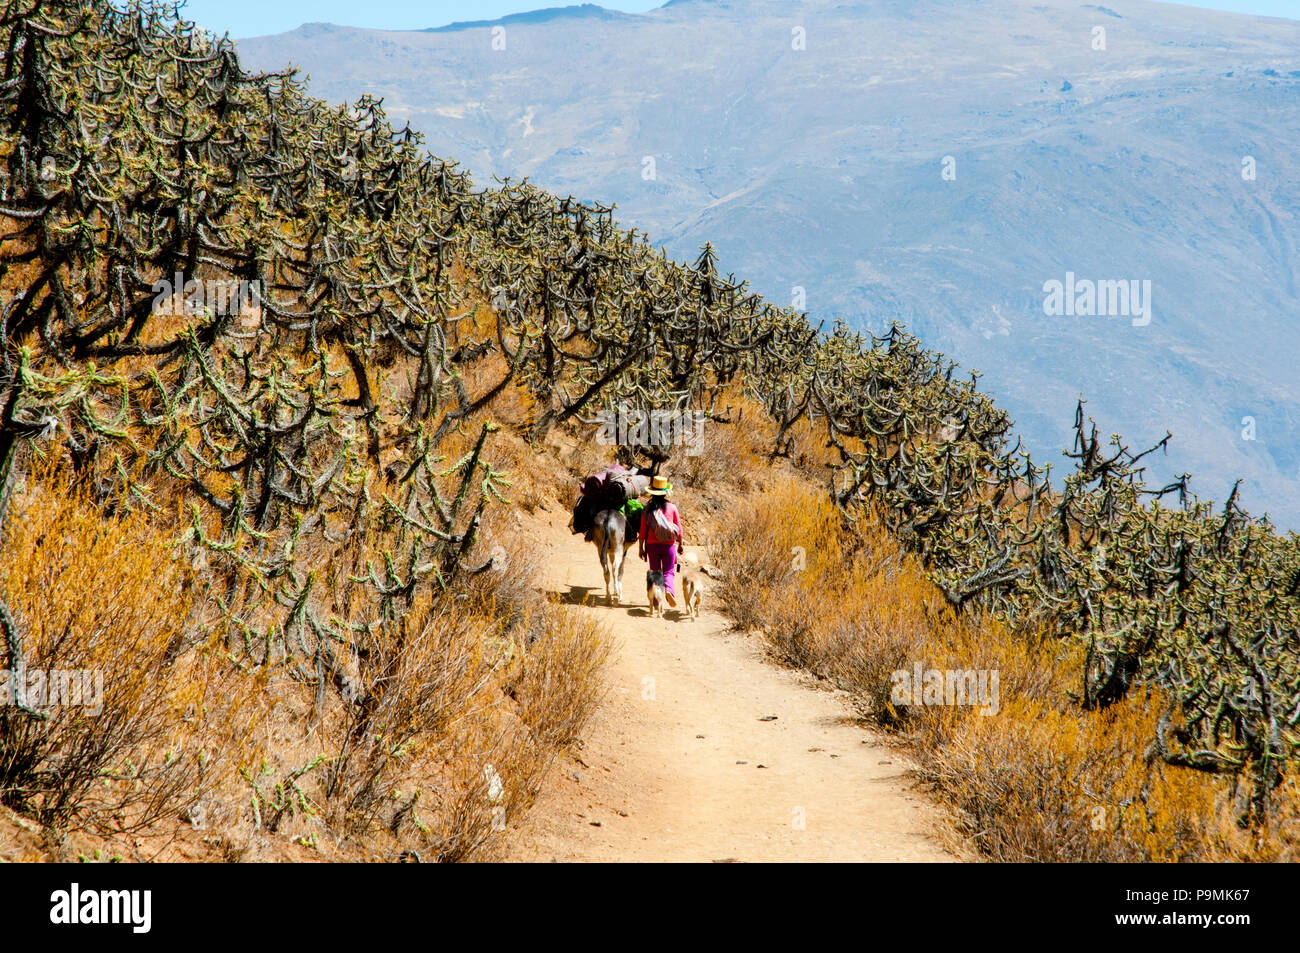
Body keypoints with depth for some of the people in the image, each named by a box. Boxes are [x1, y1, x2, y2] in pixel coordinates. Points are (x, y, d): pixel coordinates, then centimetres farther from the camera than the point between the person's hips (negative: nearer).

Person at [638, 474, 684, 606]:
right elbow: (679, 528, 2)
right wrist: (680, 543, 14)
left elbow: (643, 530, -1)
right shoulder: (672, 507, -3)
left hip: (652, 545, 1)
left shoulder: (647, 508, -2)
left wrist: (641, 547, 6)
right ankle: (669, 589, -22)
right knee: (668, 572, 6)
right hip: (668, 545, -1)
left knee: (655, 572, 12)